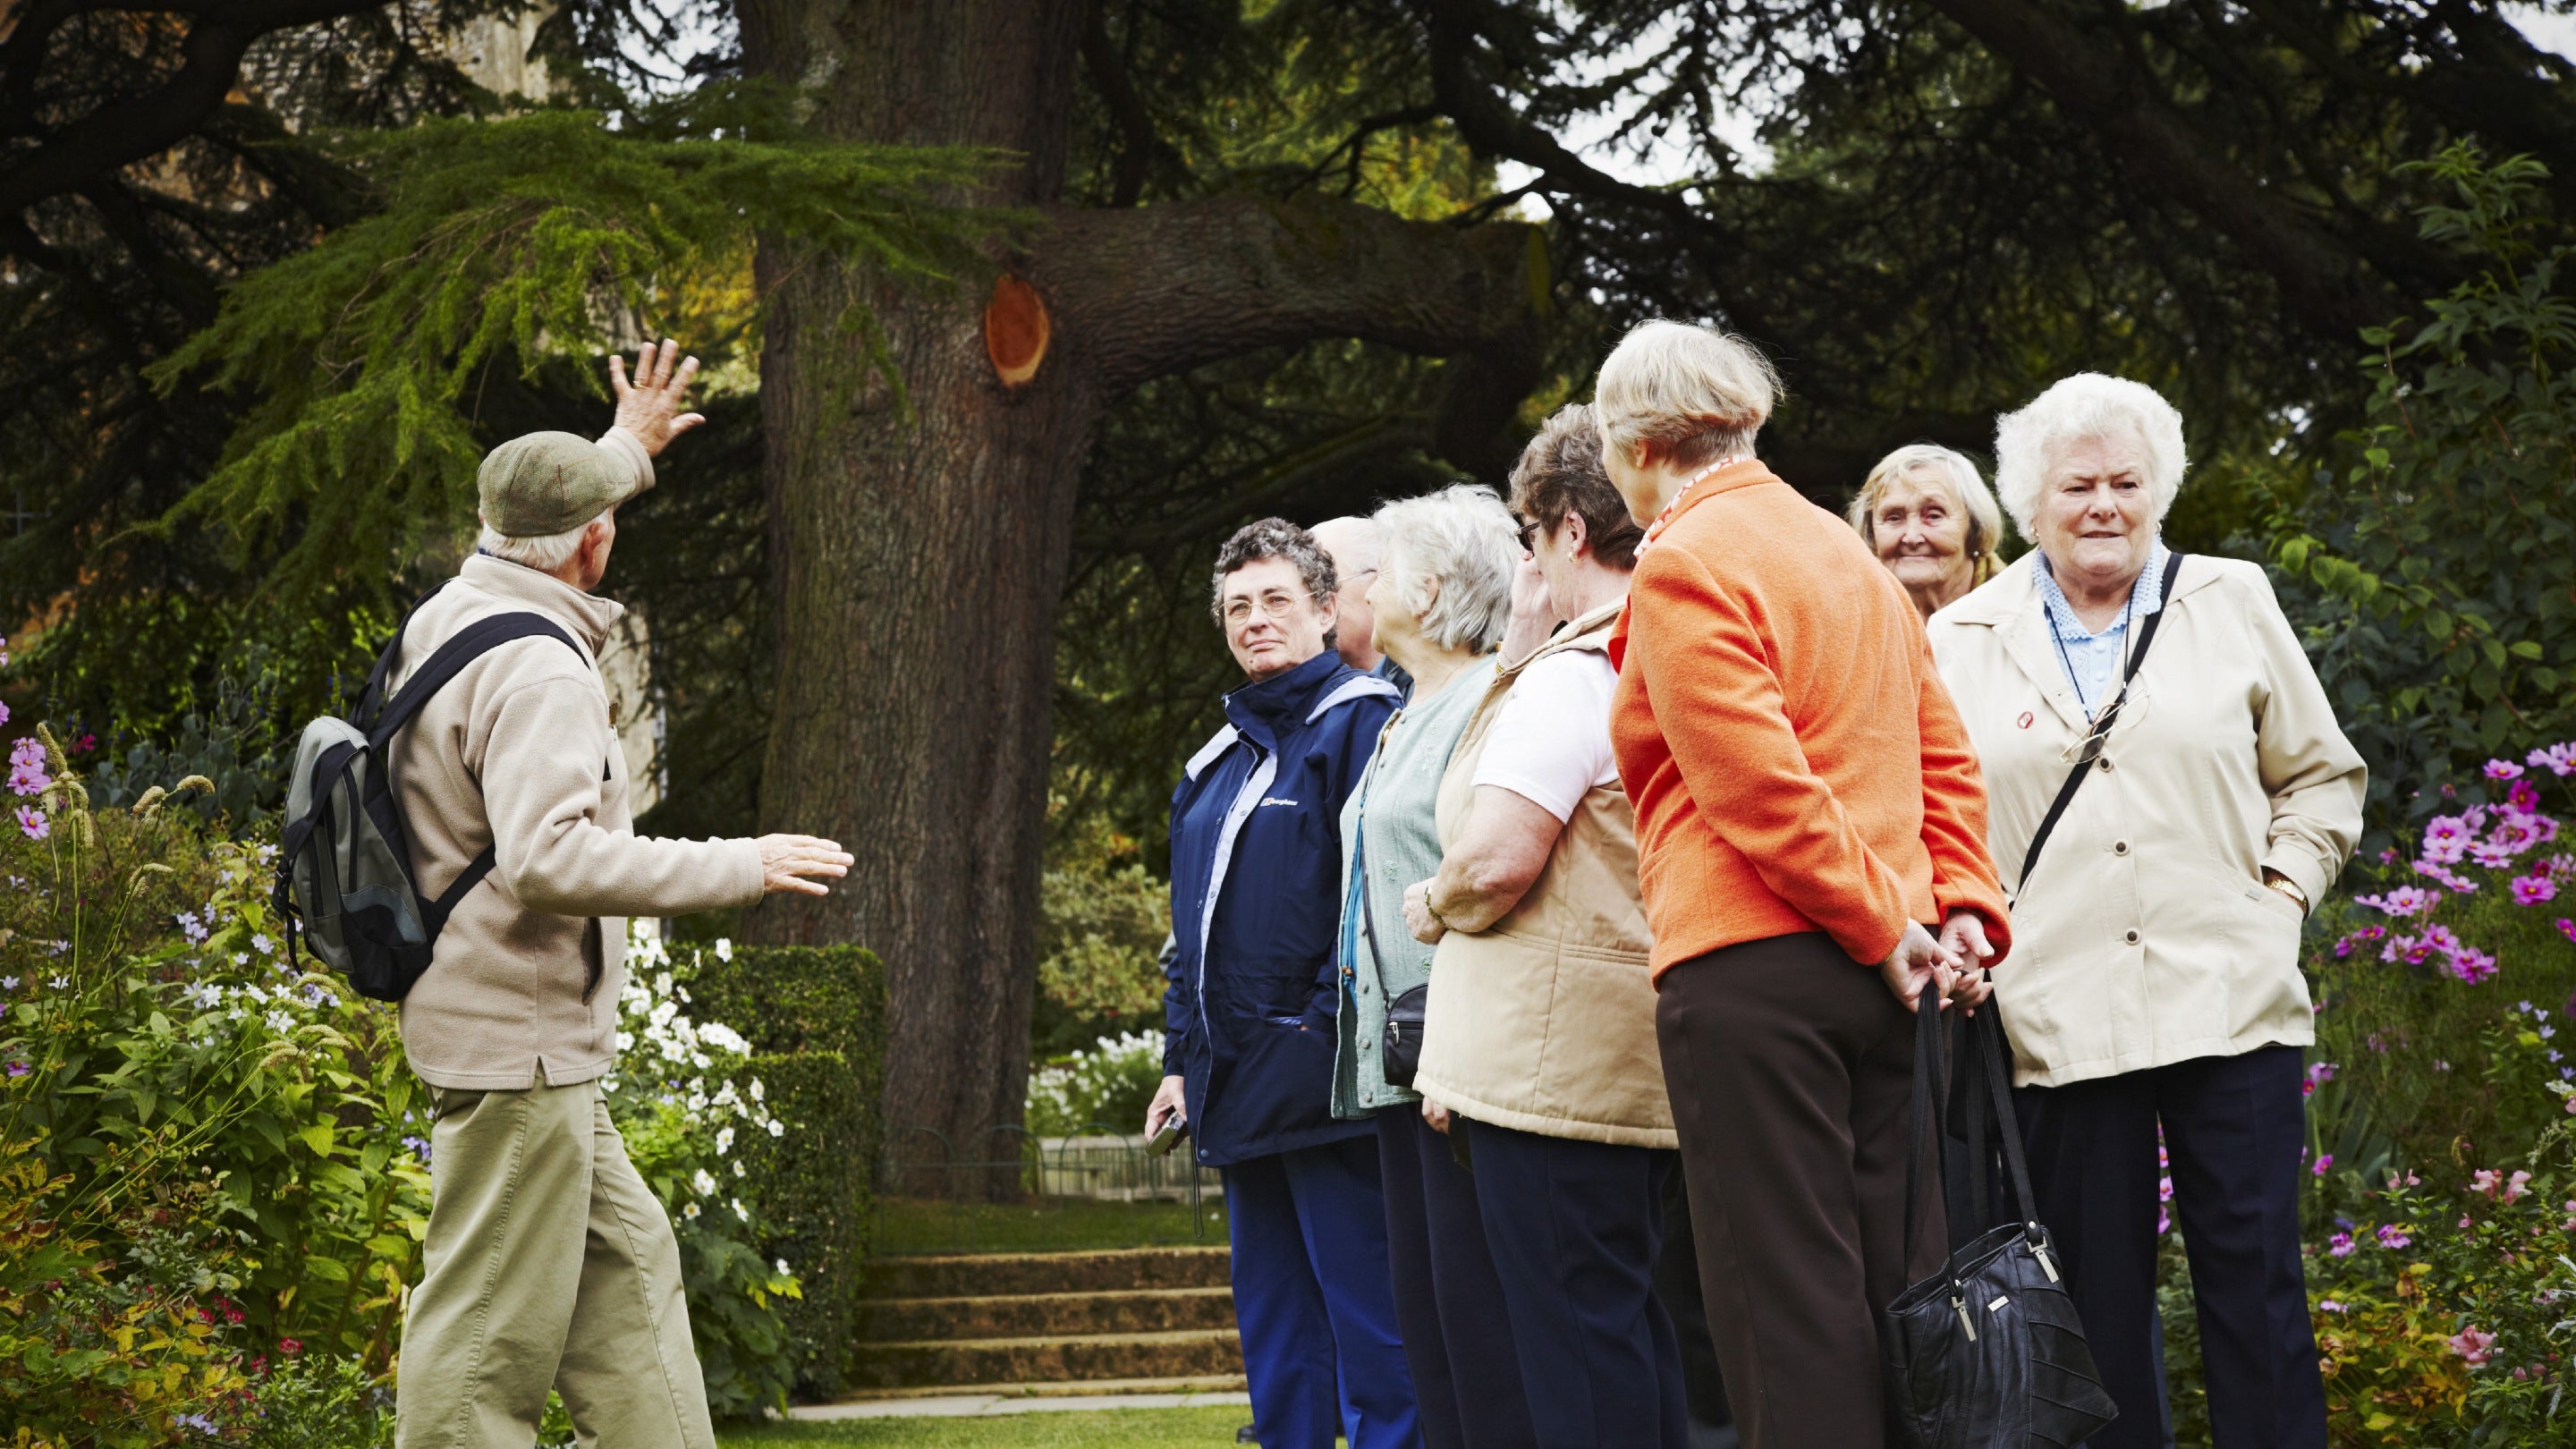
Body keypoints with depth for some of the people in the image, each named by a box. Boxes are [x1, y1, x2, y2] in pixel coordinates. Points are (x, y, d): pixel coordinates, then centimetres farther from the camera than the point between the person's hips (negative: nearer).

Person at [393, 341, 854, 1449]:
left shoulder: (453, 614, 9)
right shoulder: (538, 673, -21)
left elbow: (532, 541, 34)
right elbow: (548, 857, -32)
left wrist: (625, 449, 45)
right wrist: (736, 868, -24)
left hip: (534, 1041, 11)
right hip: (520, 1038, -11)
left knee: (626, 1262, 17)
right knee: (493, 1320, -6)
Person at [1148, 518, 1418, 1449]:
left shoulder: (1359, 723, -6)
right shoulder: (1216, 762, 20)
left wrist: (1332, 1022, -19)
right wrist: (1182, 1056, 19)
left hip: (1322, 1075, -9)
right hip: (1238, 1087, 9)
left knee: (1367, 1316, -8)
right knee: (1272, 1332, 12)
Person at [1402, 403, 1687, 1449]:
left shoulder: (1574, 673, -15)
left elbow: (1498, 857, -22)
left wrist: (1432, 907, -1)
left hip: (1556, 1051, -9)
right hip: (1644, 1053, 9)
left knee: (1571, 1330, -7)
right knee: (1628, 1313, 13)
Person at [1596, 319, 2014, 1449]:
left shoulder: (1681, 564, -6)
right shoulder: (1848, 552, 20)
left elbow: (1757, 785, -15)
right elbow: (1944, 757, 17)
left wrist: (1880, 925, -8)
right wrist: (1959, 909, 8)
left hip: (1750, 969, -8)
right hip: (1877, 976, 8)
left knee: (1788, 1309, -7)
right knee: (1892, 1285, 7)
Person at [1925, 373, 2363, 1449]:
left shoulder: (2232, 604, 11)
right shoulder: (1960, 643, 10)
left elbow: (2322, 776, 16)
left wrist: (2283, 890, 3)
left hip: (2227, 1000, 0)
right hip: (2058, 1021, 0)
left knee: (2254, 1279, -2)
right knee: (2098, 1298, 2)